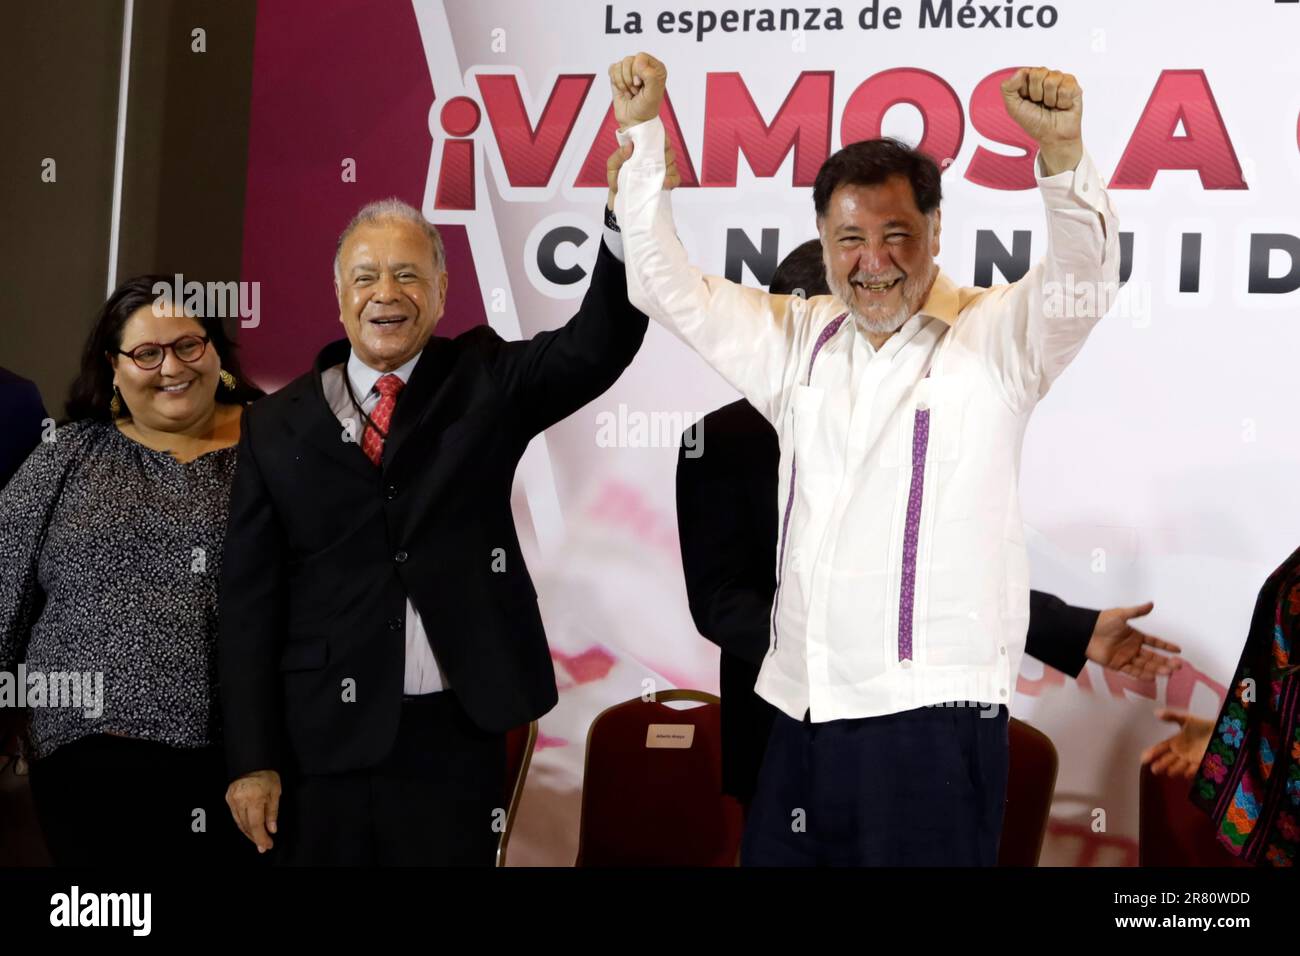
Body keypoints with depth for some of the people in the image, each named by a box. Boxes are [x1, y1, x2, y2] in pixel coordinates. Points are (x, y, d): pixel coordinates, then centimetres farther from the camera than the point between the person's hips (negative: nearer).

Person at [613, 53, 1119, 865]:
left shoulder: (995, 337, -2)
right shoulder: (799, 339, 13)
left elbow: (1084, 281, -19)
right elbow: (666, 286, 14)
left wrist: (1062, 151, -37)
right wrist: (642, 130, 6)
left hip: (933, 709, -5)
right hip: (802, 708, 5)